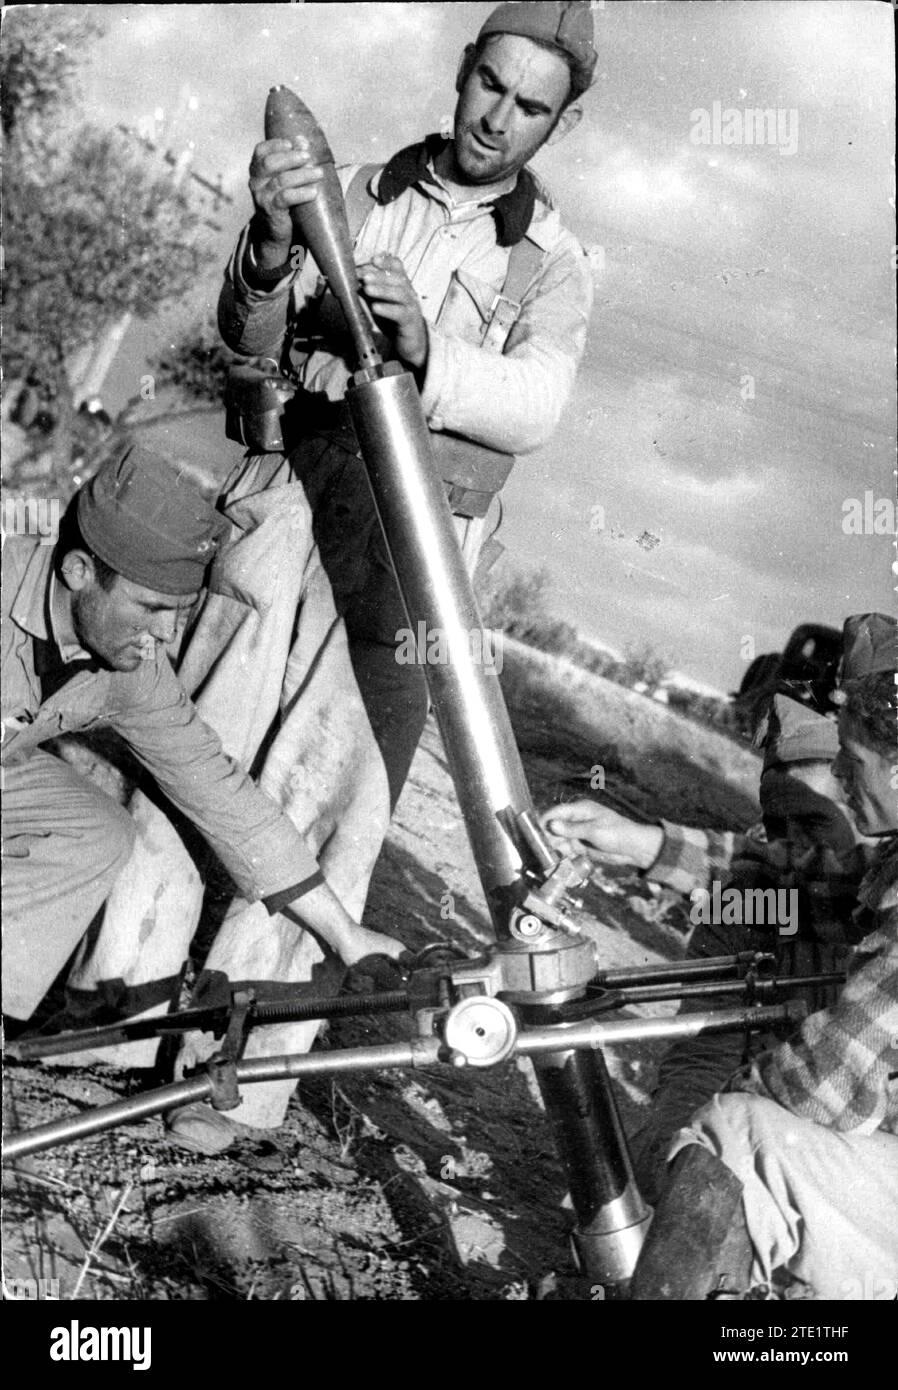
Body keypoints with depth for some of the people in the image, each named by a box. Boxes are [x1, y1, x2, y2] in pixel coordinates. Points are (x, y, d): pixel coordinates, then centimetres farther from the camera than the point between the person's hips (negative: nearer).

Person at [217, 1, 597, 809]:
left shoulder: (554, 266, 8)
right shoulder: (359, 194, 13)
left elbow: (532, 410, -10)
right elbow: (250, 337, 1)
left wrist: (427, 353, -29)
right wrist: (272, 245, -21)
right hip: (290, 478, 2)